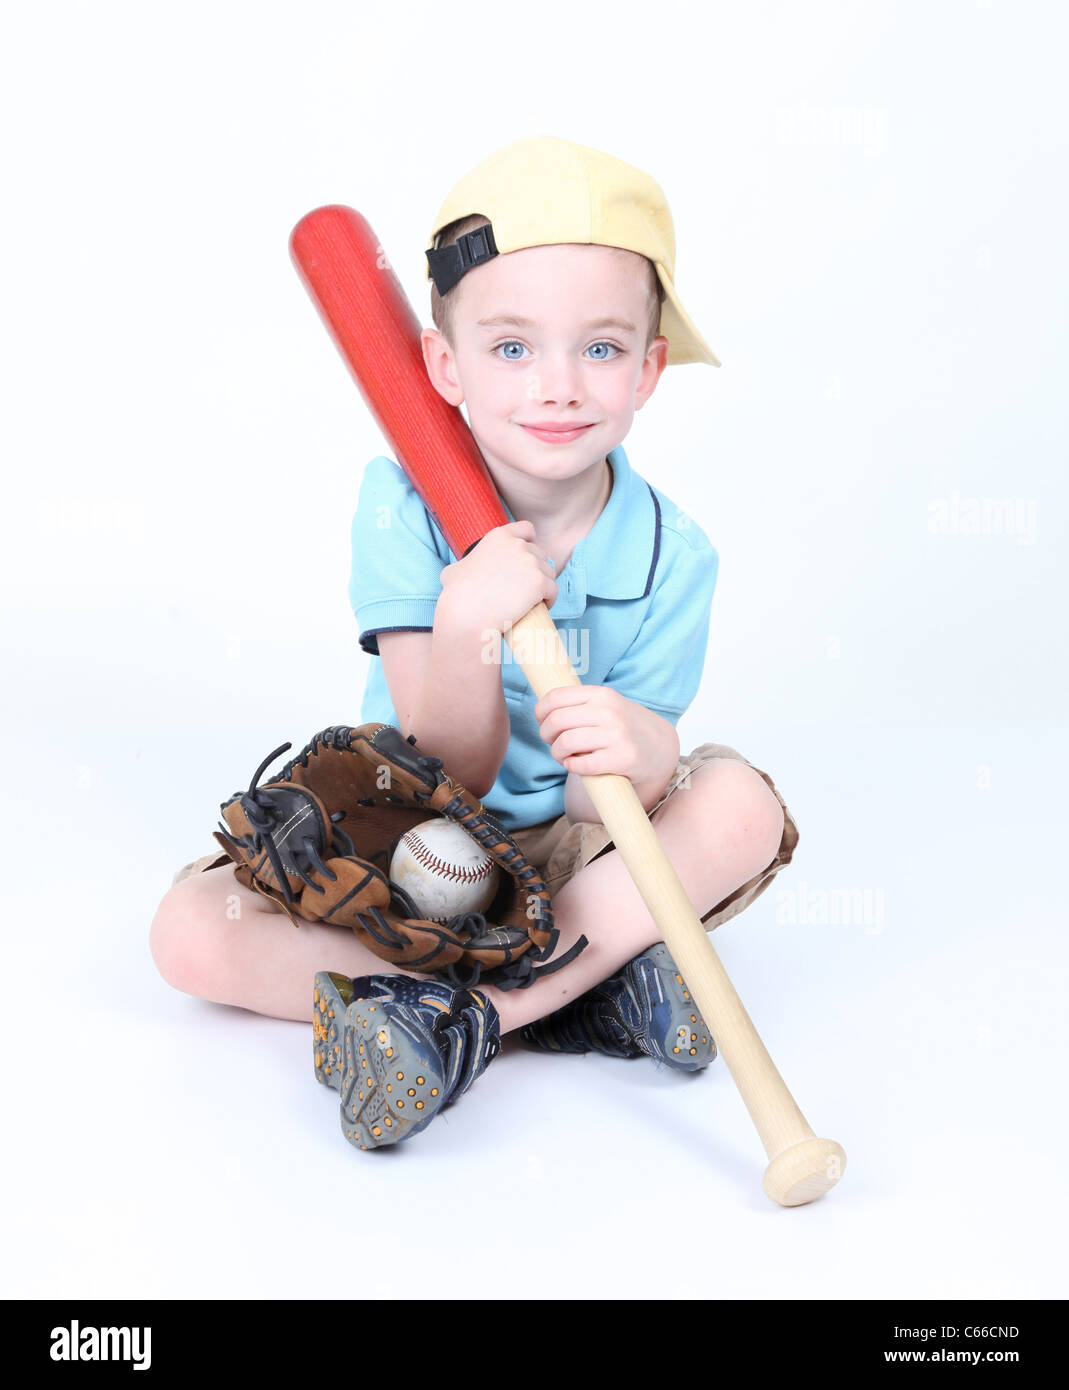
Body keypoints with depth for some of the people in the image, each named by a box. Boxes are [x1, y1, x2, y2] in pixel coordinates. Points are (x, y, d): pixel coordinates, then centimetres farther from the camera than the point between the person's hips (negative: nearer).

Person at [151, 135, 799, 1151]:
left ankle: (461, 1017, -28)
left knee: (741, 805, -27)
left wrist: (642, 755, -43)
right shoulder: (403, 507, -17)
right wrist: (464, 630, -39)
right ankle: (590, 979, -25)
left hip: (568, 852, 0)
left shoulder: (670, 555, -16)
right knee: (189, 935, -21)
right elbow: (453, 776, -19)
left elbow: (606, 810, -17)